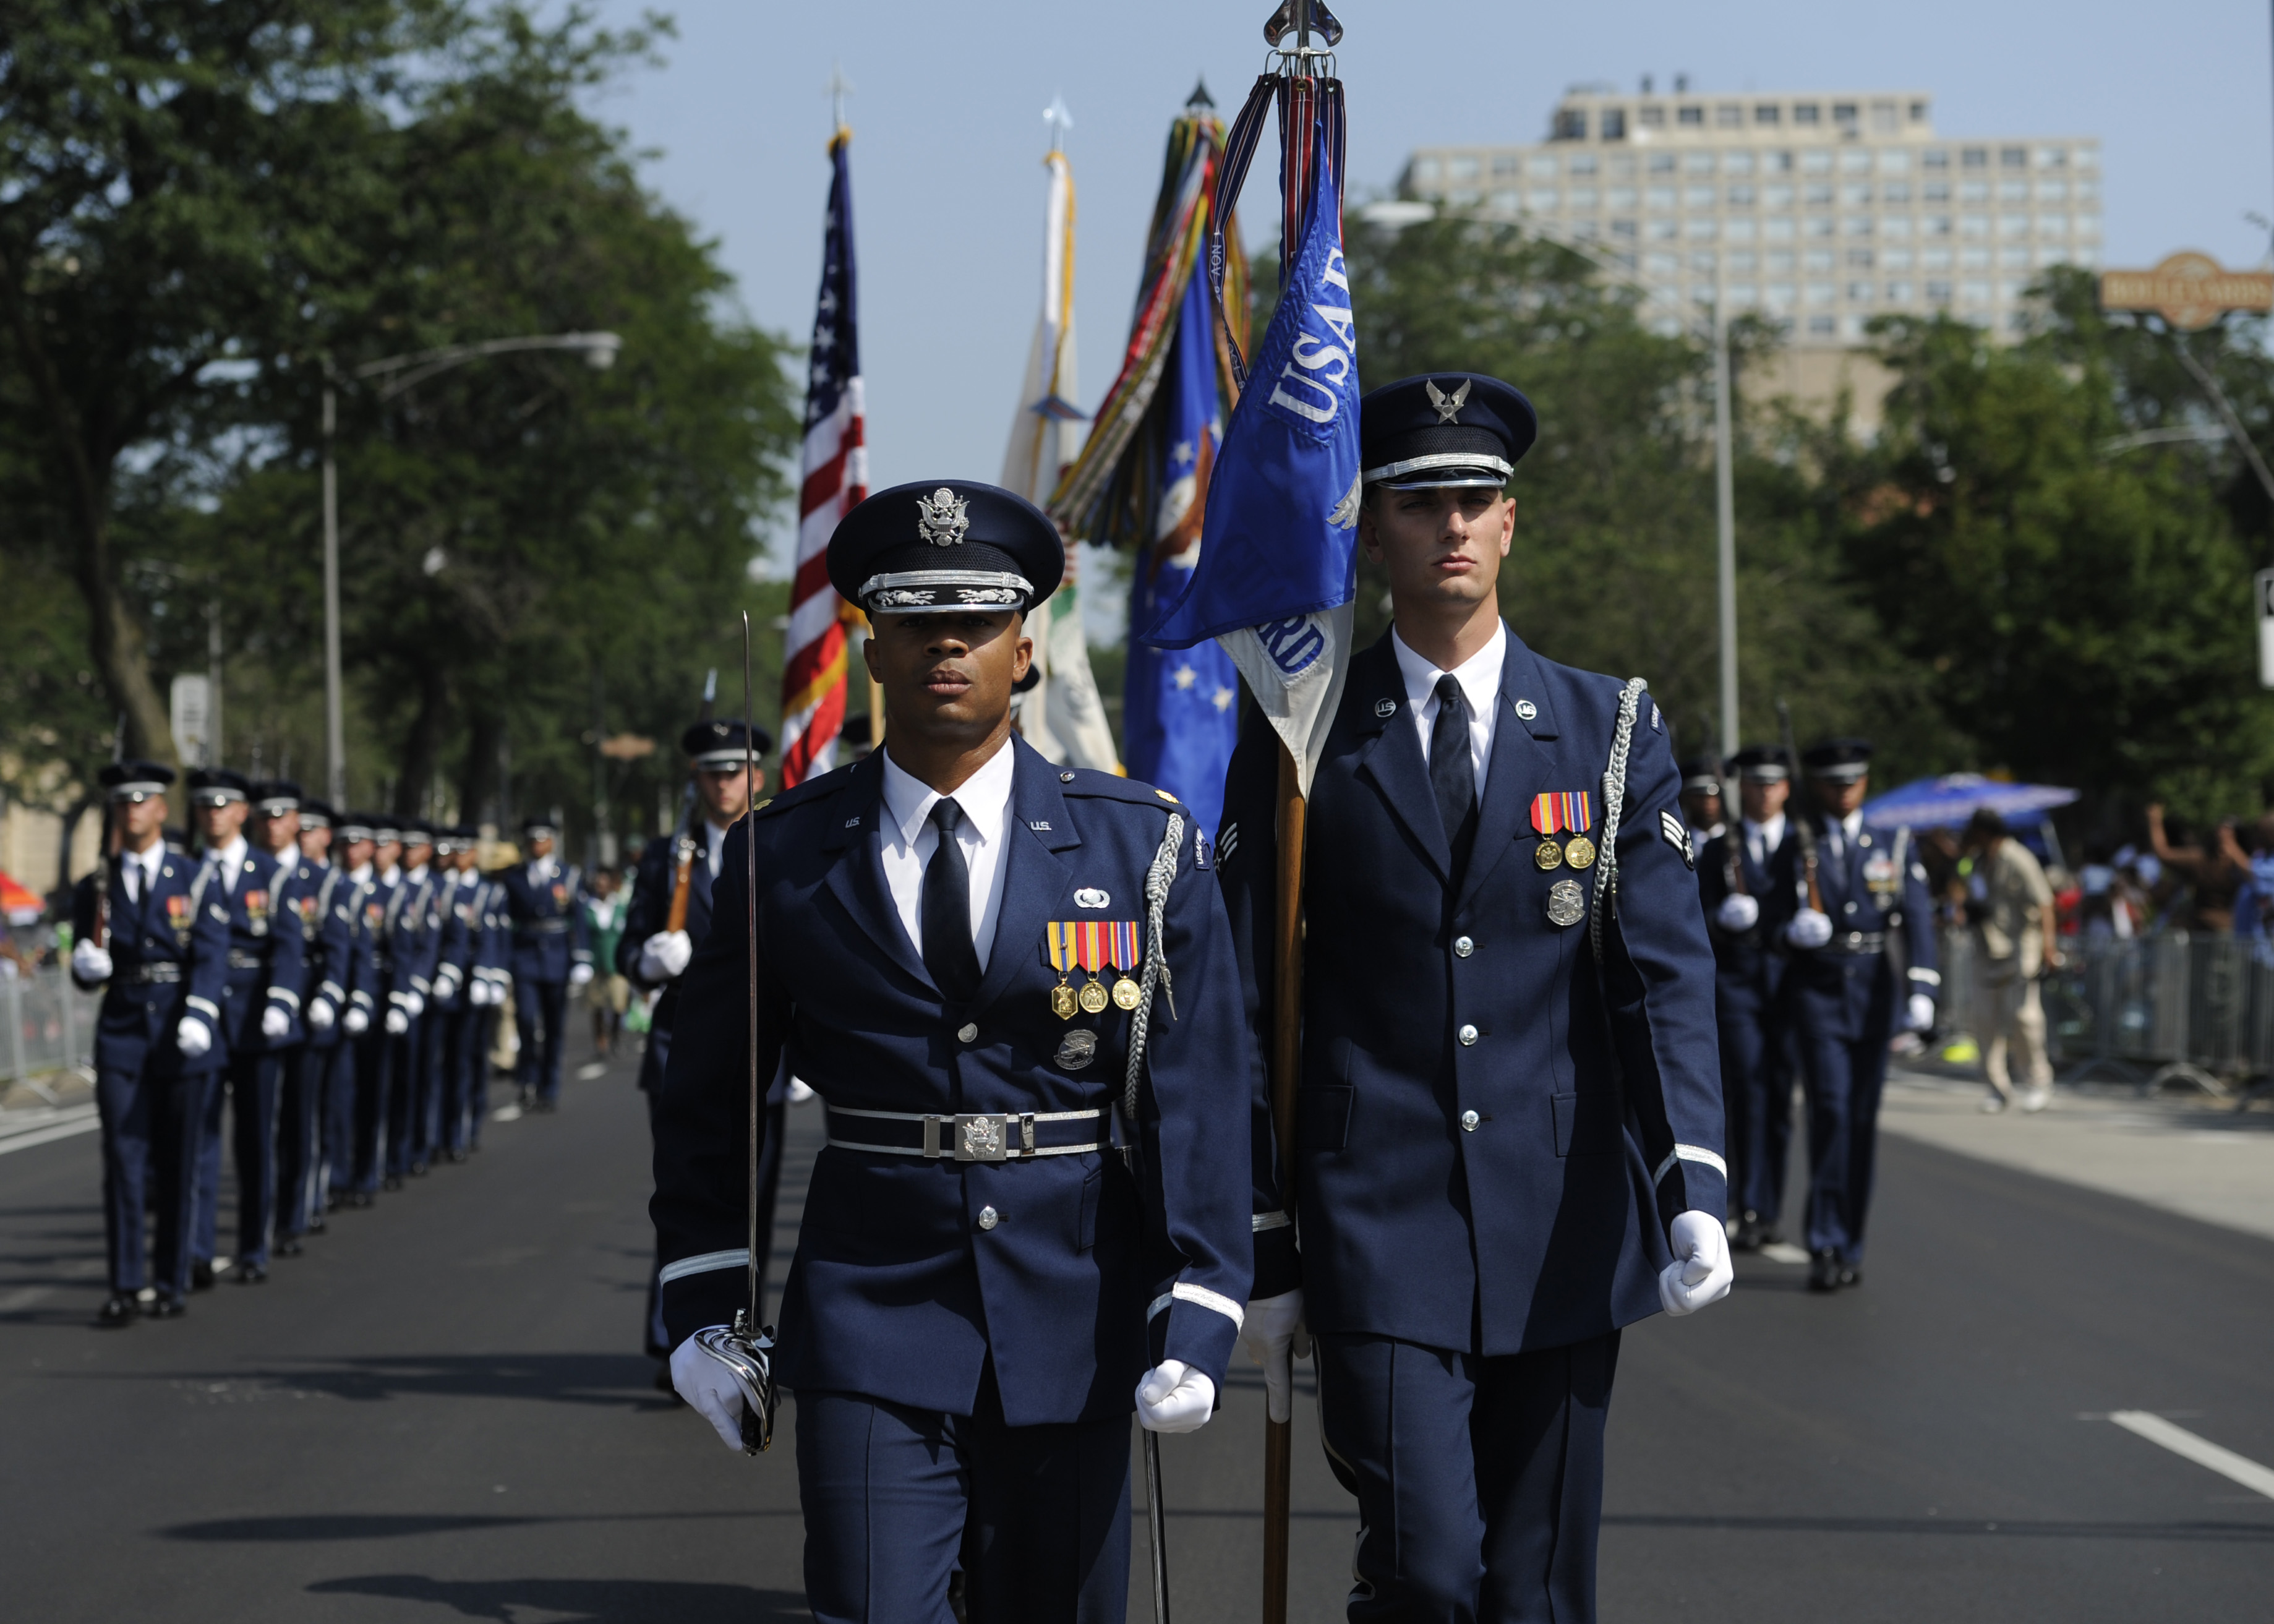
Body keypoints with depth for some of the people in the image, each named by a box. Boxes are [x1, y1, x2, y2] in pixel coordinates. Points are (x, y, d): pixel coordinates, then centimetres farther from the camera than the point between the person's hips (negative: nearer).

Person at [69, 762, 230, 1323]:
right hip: (121, 1034, 1)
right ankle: (126, 1286, -3)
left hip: (180, 1040, -1)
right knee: (123, 1161, -5)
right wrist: (87, 965, -13)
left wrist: (199, 1018, -21)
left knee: (177, 1165, 4)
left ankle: (172, 1282, 13)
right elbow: (84, 976, 11)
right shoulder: (94, 889, 9)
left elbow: (211, 957, -6)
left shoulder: (196, 881, 3)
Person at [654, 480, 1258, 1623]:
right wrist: (707, 1305, 6)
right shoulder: (783, 856, 2)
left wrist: (1197, 1317, -9)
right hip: (869, 1327, -1)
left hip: (1071, 1326, 1)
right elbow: (710, 1093, 11)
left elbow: (1202, 1092, -2)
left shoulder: (1143, 848, 0)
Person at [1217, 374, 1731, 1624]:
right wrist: (1258, 1256, 1)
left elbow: (1666, 973, -1)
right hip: (1378, 1228, -2)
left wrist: (1695, 1186, -17)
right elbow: (1250, 1007, 4)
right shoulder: (1301, 741, 3)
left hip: (1561, 1236, 2)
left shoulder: (1611, 733, 7)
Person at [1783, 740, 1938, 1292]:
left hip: (1873, 993, 2)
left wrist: (1922, 989, -16)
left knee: (1863, 1120, 5)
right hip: (1817, 993, -2)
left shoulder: (1895, 846, 7)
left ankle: (1850, 1247, 14)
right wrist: (1796, 931, -17)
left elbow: (1918, 918, -3)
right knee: (1830, 1112, -14)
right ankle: (1826, 1246, -13)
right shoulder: (1796, 848, 4)